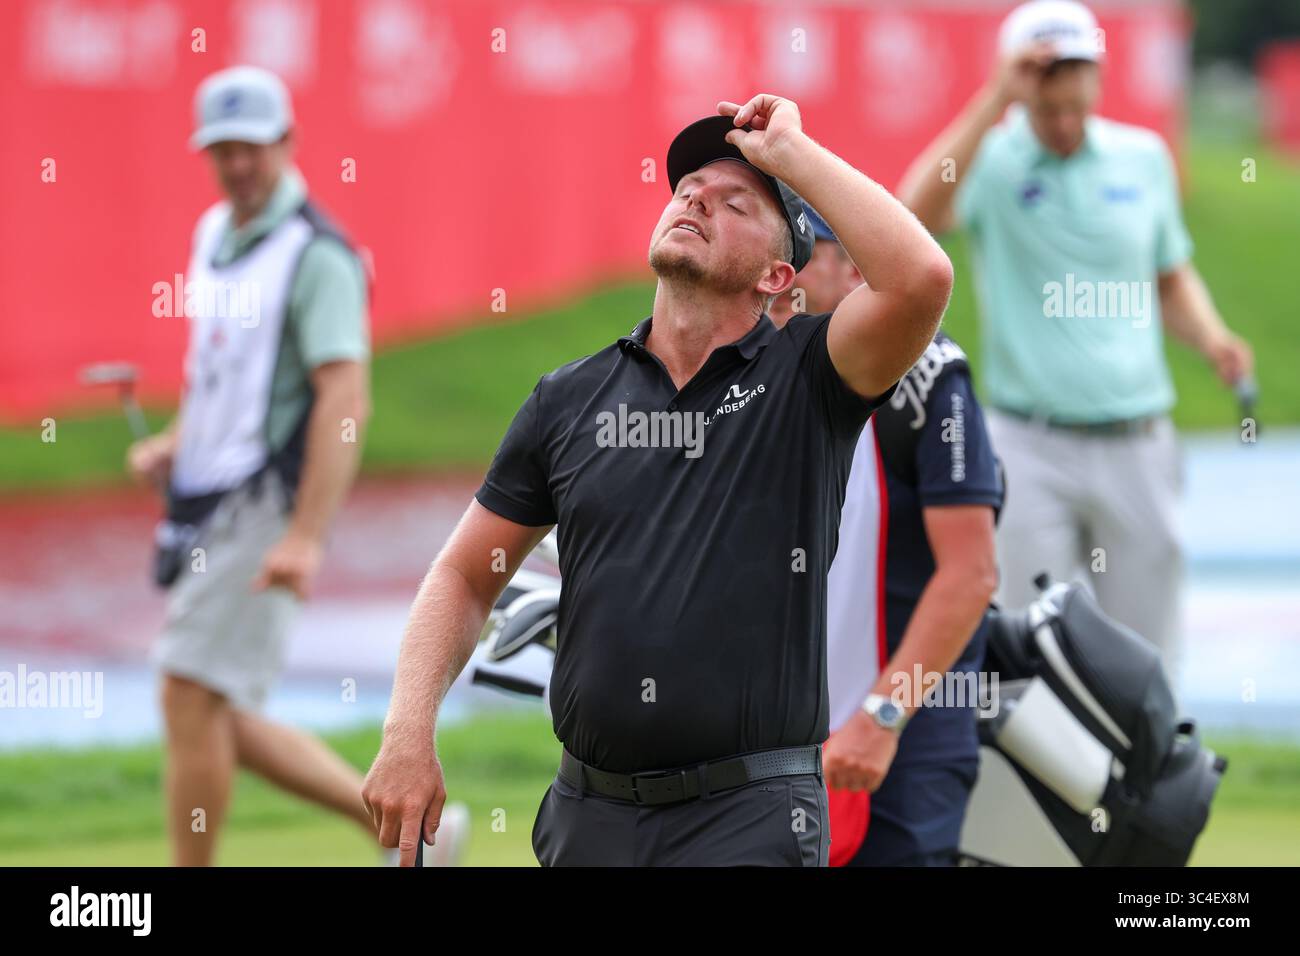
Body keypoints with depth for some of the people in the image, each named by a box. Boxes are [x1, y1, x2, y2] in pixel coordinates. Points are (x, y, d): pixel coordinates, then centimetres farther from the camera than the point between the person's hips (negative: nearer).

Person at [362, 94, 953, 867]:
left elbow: (920, 277, -21)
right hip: (587, 817, 4)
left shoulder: (806, 380, -1)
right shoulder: (569, 399, 9)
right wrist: (409, 735, -1)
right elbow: (464, 577, 14)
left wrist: (790, 151, -10)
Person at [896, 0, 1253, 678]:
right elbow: (918, 212, -26)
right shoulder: (991, 159, -3)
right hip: (1033, 447, -3)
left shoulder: (1143, 158, 9)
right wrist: (996, 101, -27)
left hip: (1135, 445, 3)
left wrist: (1209, 337, 1)